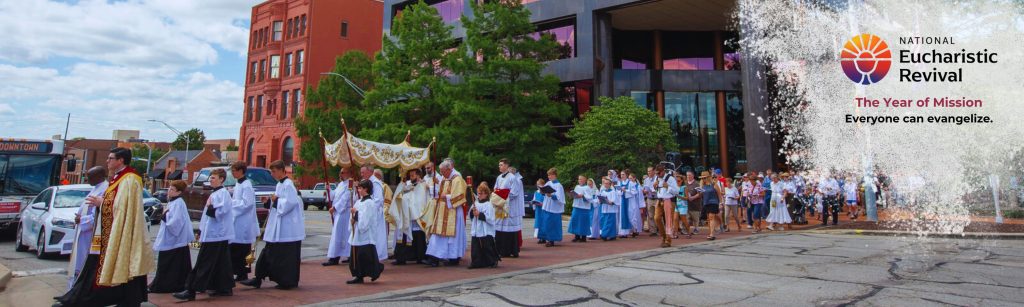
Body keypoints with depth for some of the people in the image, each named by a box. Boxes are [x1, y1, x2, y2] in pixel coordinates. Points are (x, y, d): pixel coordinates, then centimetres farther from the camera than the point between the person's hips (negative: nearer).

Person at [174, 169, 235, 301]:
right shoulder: (215, 193, 17)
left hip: (215, 235, -10)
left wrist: (209, 207, -13)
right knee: (220, 263, 11)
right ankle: (224, 288, 16)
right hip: (214, 234, 10)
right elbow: (209, 213, 21)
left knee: (203, 264, -6)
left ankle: (191, 291, -4)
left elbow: (219, 213, -23)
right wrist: (201, 231, 19)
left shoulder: (223, 193, -13)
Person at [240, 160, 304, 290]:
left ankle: (288, 282, 9)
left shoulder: (288, 185, -15)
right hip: (277, 226, 10)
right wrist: (272, 201, 5)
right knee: (269, 253, 12)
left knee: (286, 255, -1)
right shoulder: (279, 184, 14)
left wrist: (276, 200, -13)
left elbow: (290, 202, -25)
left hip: (287, 228, -10)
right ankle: (258, 279, 18)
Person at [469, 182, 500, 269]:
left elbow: (490, 218, -18)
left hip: (486, 232, -6)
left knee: (487, 248, 2)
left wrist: (479, 214, -19)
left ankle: (493, 261, 17)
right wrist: (472, 212, -6)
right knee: (476, 248, 6)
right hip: (476, 231, 6)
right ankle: (476, 262, 14)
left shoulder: (489, 205, -10)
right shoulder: (476, 203, 10)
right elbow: (470, 215, 16)